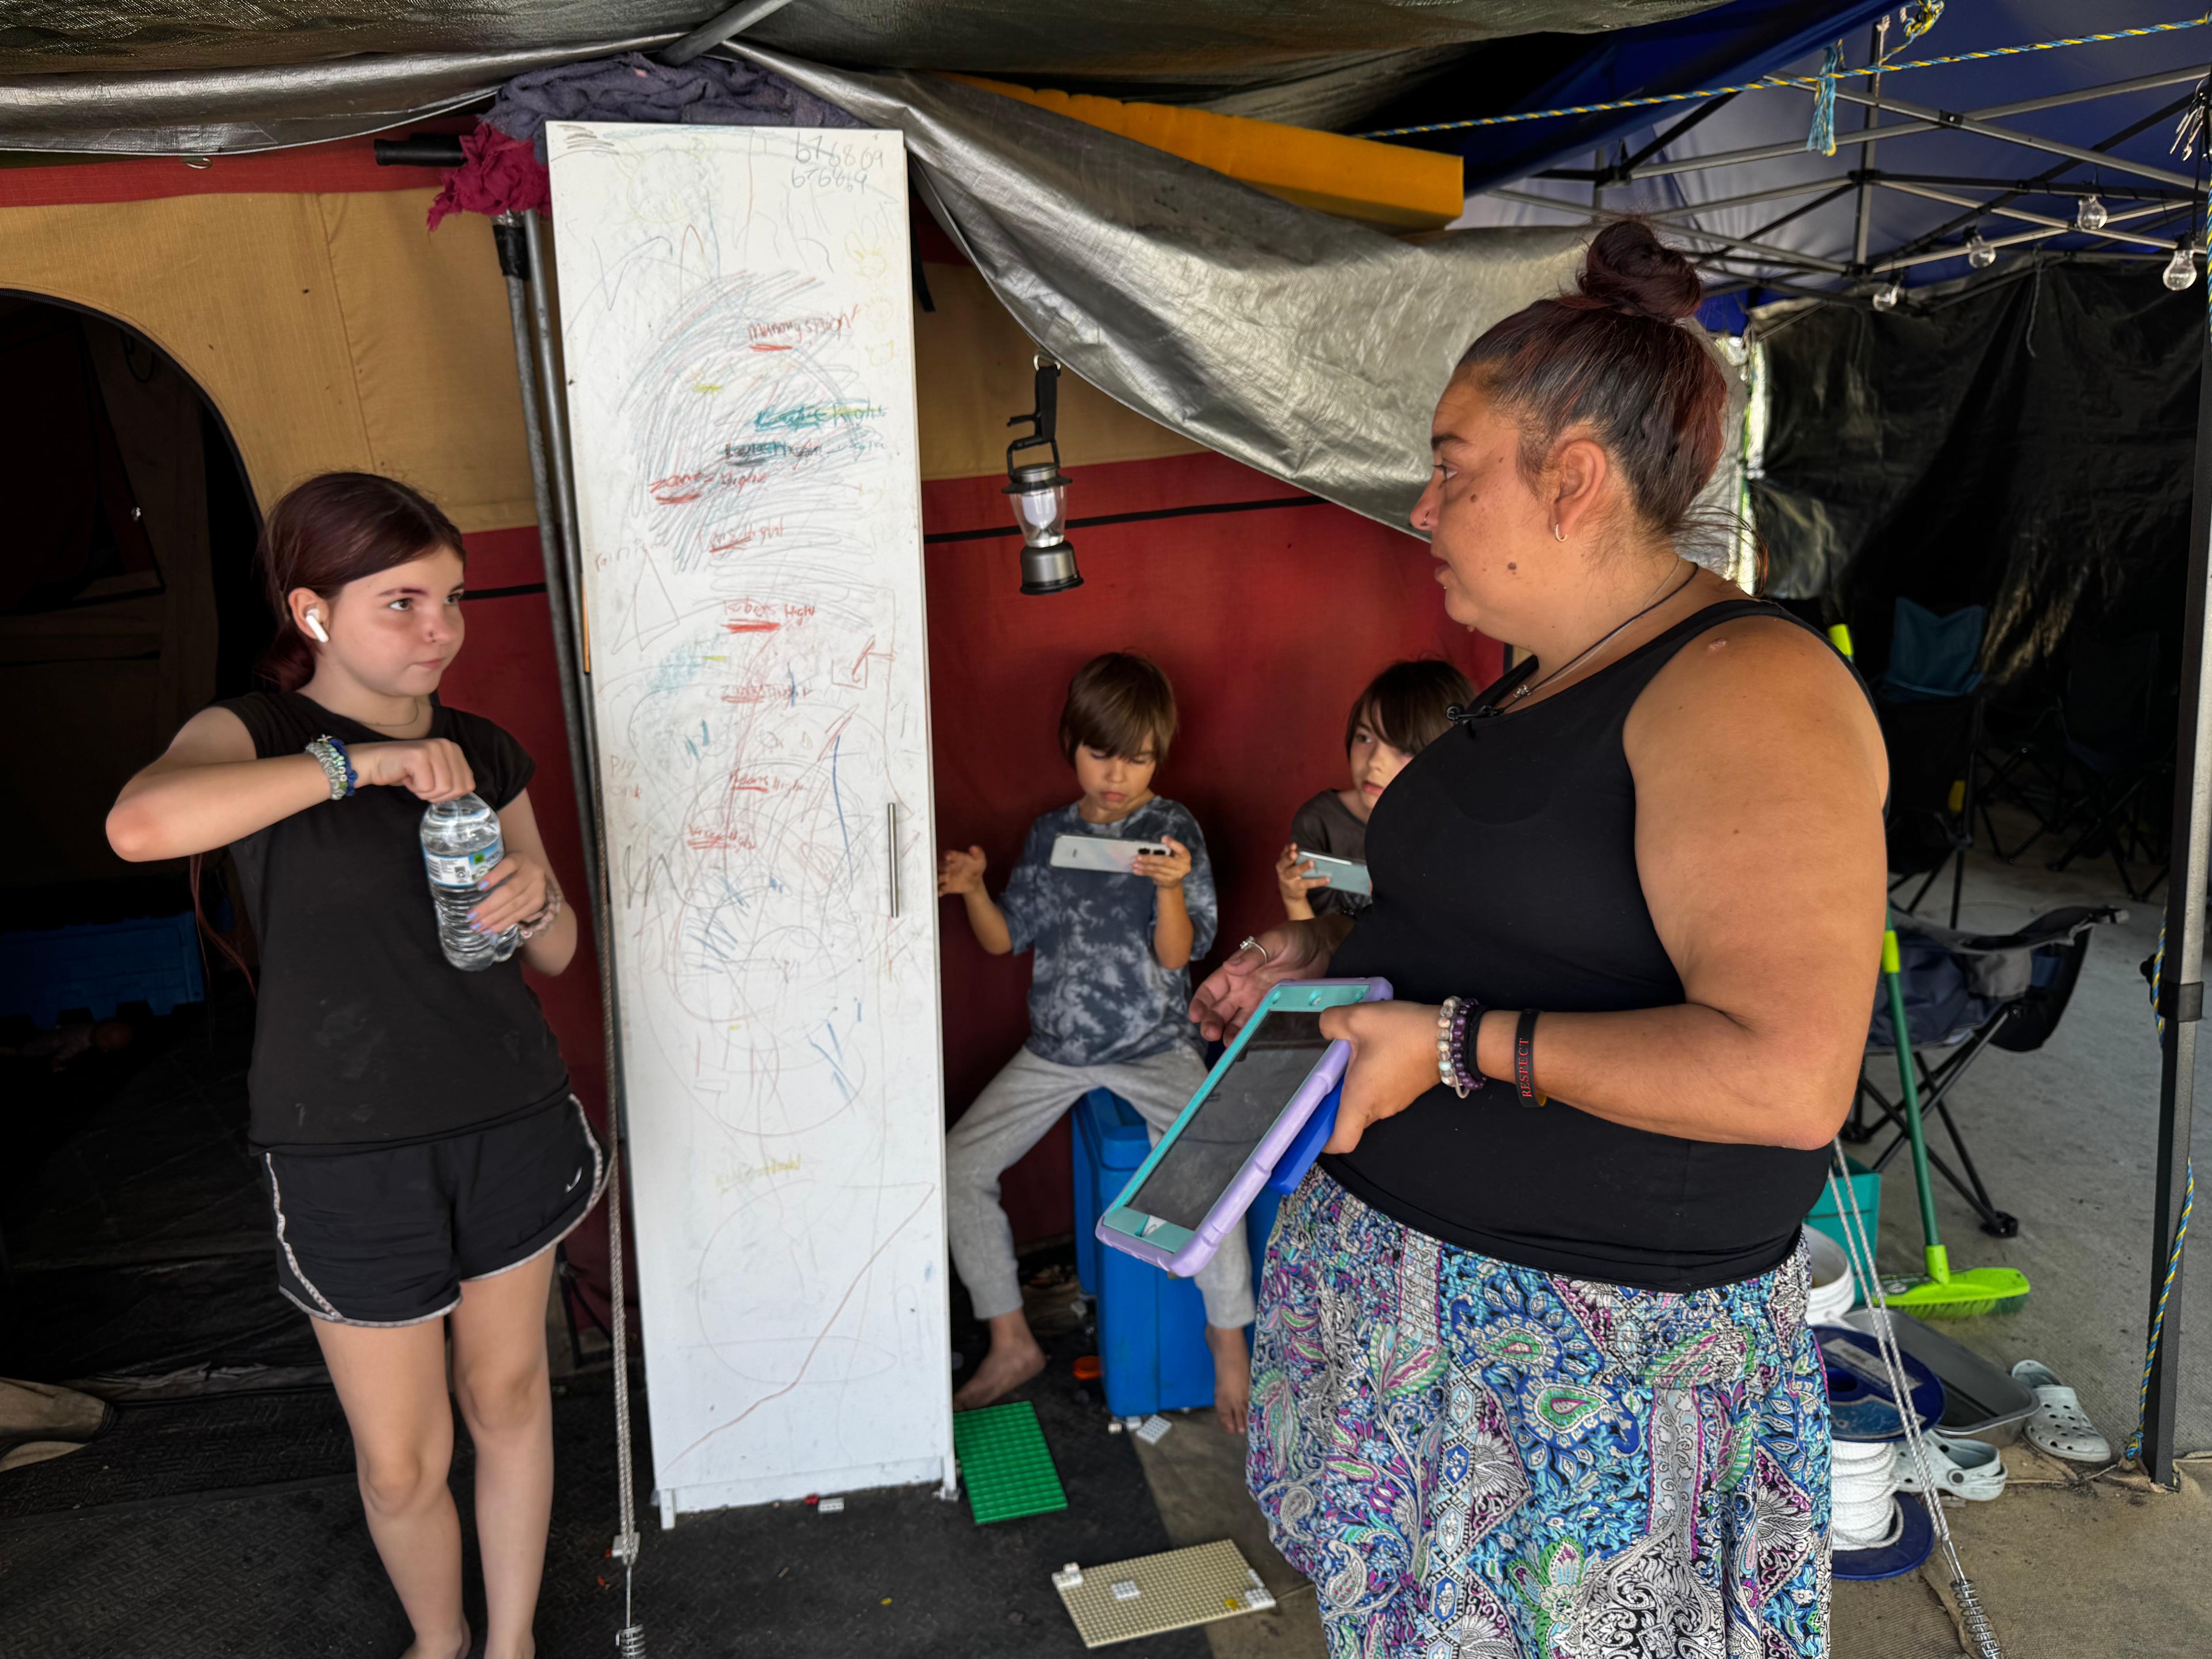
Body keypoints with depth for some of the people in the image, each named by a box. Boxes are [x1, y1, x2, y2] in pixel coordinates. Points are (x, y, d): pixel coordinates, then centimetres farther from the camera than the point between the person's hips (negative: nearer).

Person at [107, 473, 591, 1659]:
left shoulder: (485, 754, 4)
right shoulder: (255, 737, -9)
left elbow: (556, 954, 9)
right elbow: (140, 825, -34)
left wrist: (535, 898, -14)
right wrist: (362, 760, -31)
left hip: (510, 1122, 4)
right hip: (350, 1153, -3)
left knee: (508, 1395, 17)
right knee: (401, 1463, 9)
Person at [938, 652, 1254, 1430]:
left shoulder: (1174, 829, -5)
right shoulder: (1049, 834, 7)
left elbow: (1175, 955, -11)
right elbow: (1005, 938, 11)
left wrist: (1171, 888, -29)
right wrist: (973, 889, -7)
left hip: (1153, 1045, -4)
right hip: (1055, 1046, 4)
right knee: (959, 1165, -7)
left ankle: (1229, 1338, -7)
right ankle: (1012, 1345, 9)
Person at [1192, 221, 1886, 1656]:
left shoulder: (1747, 688, -20)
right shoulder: (1546, 680, 11)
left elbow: (1789, 1077, -29)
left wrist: (1453, 1042, -24)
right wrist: (1333, 956, 9)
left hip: (1591, 1335, -8)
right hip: (1408, 1265, 9)